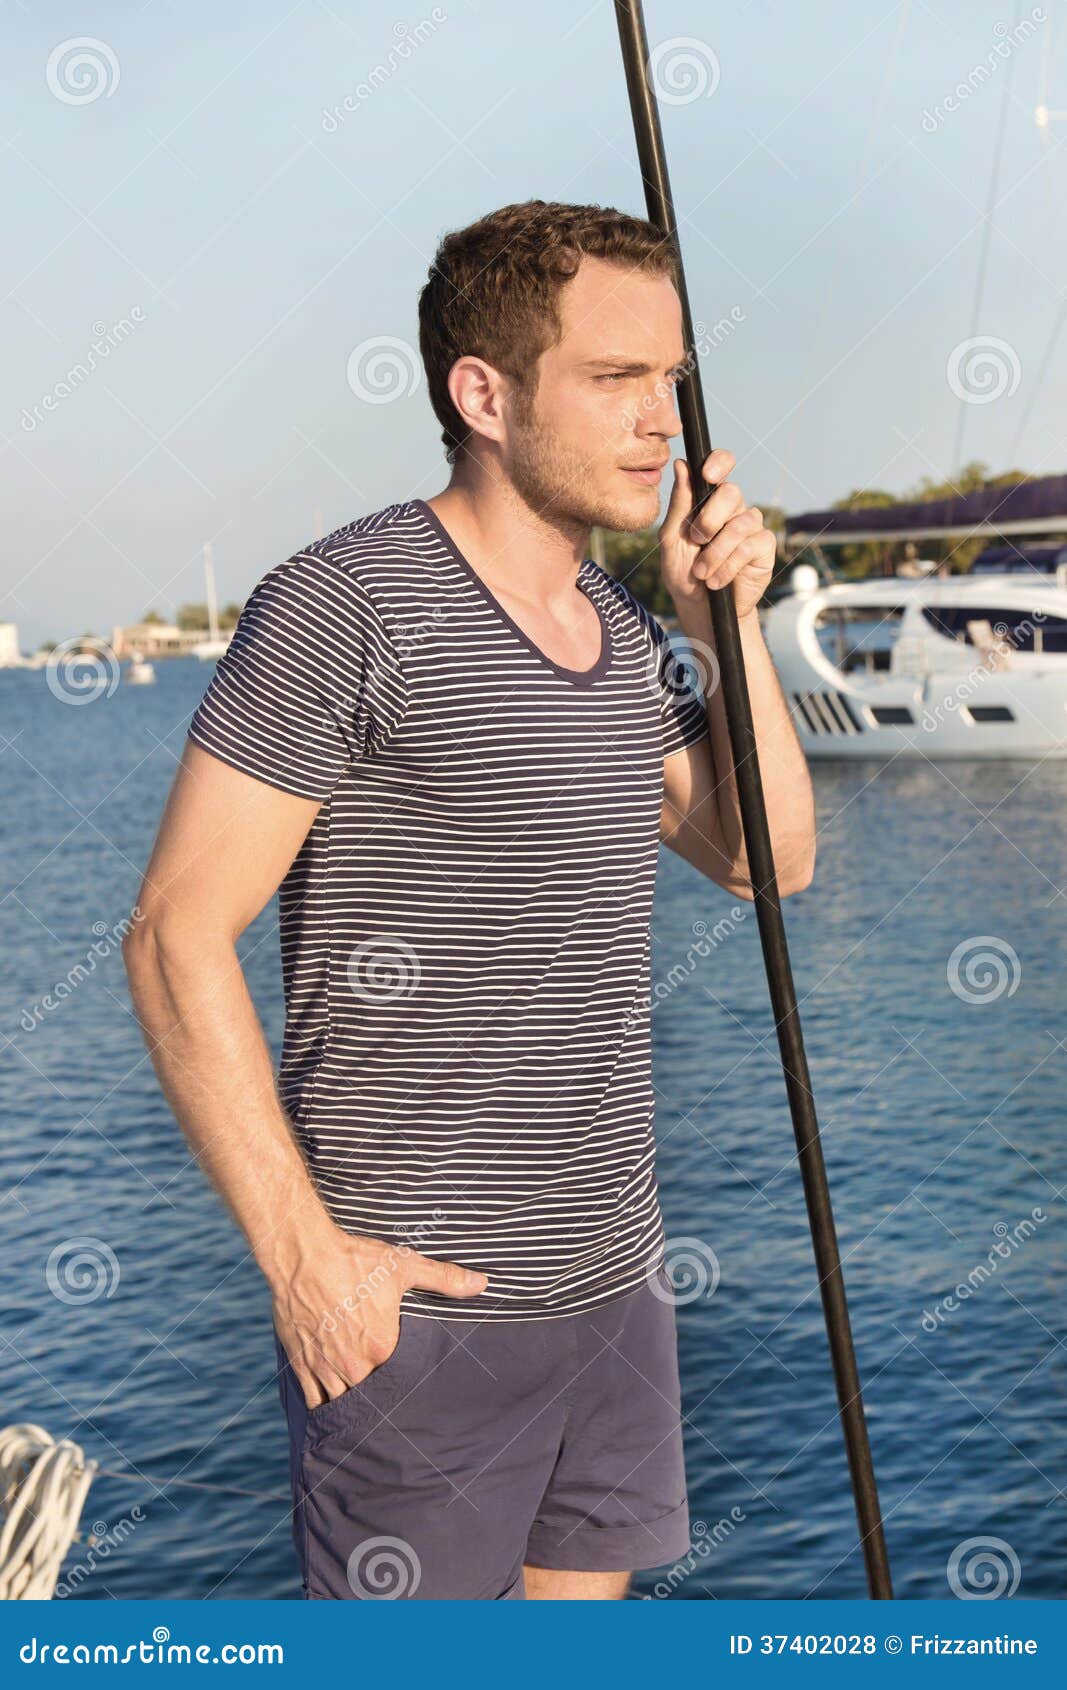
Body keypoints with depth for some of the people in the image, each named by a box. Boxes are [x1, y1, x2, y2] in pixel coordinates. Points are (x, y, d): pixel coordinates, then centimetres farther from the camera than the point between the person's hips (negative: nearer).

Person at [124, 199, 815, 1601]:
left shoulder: (625, 634, 10)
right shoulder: (344, 607, -14)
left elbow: (772, 859, 14)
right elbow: (178, 939, -15)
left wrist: (729, 623, 1)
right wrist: (302, 1249, -17)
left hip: (611, 1275, 7)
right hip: (414, 1299, -7)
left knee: (585, 1588, 19)